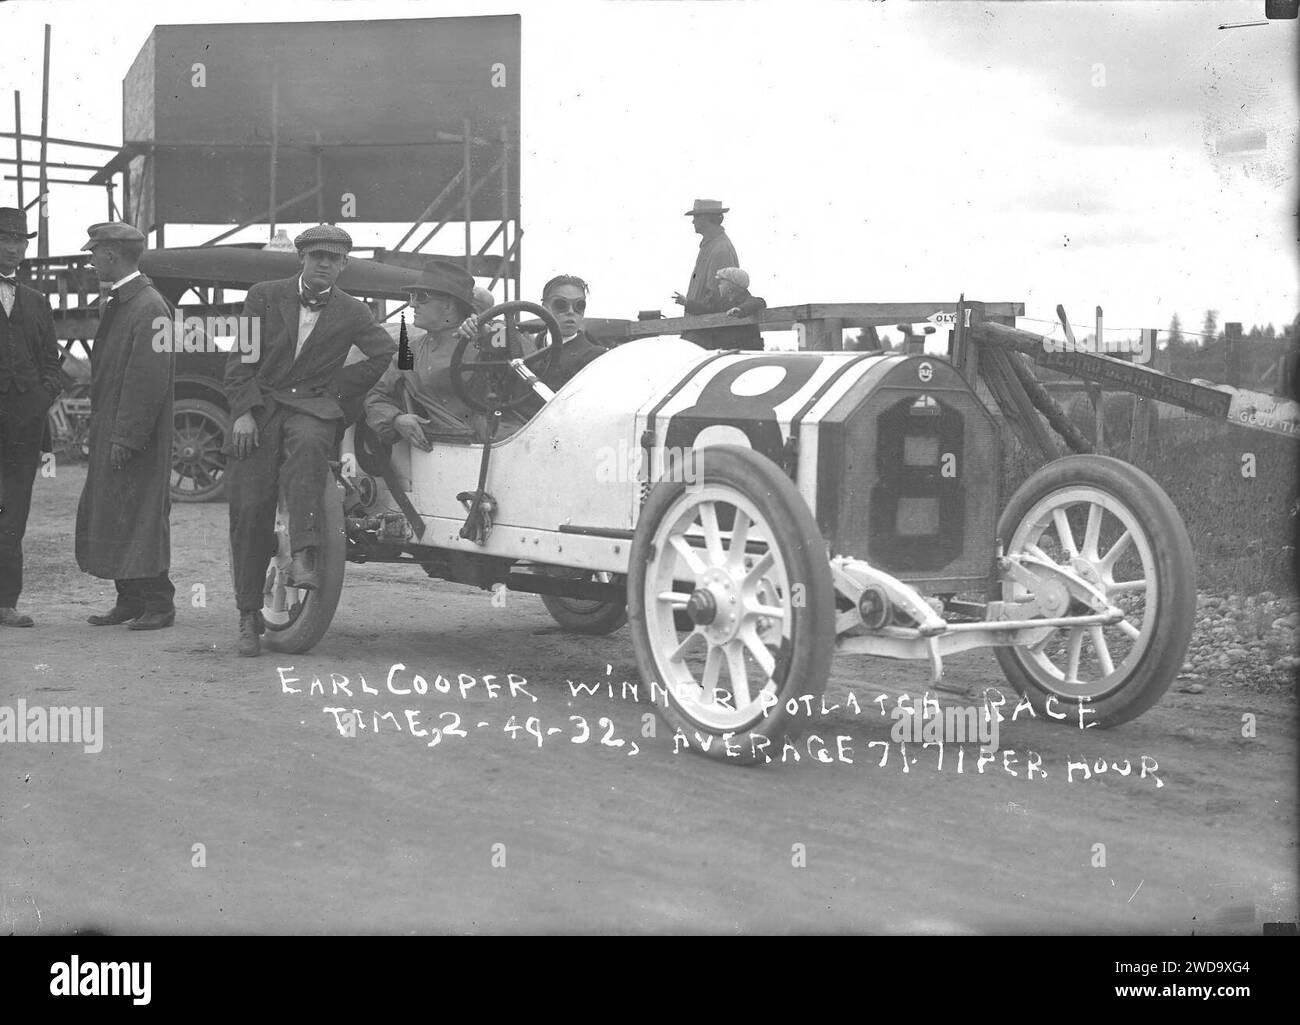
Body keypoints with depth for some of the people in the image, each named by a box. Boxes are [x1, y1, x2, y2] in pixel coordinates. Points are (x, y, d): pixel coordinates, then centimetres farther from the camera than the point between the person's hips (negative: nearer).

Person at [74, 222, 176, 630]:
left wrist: (126, 438, -21)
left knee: (141, 518, -4)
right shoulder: (115, 302, 15)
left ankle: (158, 604, 4)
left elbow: (149, 381, -20)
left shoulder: (149, 308, -16)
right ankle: (130, 600, 18)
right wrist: (102, 430, 14)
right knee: (107, 516, 11)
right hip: (109, 432, 10)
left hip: (135, 437, -10)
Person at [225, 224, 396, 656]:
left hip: (313, 407, -1)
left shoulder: (352, 313, 10)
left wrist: (338, 387, 2)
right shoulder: (264, 296, 8)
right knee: (249, 509, -6)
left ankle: (303, 557, -46)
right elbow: (240, 357, 4)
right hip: (260, 405, 1)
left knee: (308, 445, -38)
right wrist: (243, 411, -7)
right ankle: (249, 616, 5)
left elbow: (387, 353, 9)